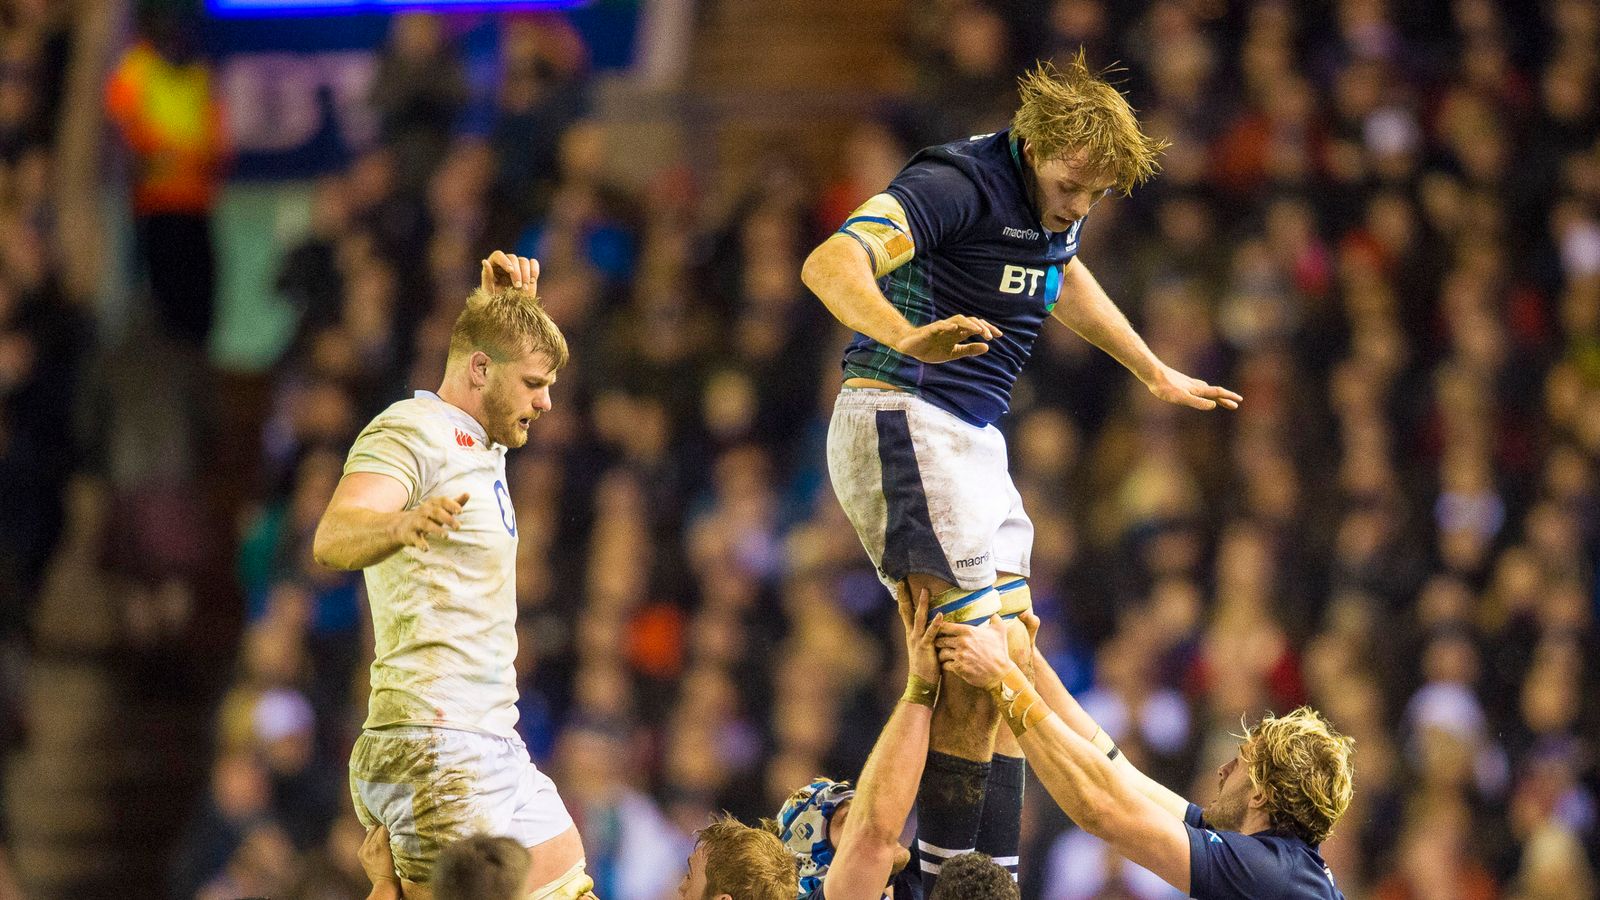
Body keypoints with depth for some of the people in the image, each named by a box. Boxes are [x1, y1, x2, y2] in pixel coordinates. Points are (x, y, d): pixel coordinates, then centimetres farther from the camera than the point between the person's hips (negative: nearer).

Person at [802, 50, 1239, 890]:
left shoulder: (1052, 198, 10)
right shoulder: (958, 182, -19)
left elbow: (1064, 280, 34)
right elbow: (828, 264, -32)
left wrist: (1157, 373, 44)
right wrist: (907, 337, -50)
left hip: (970, 441, 10)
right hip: (903, 421, -10)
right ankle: (939, 877, -16)